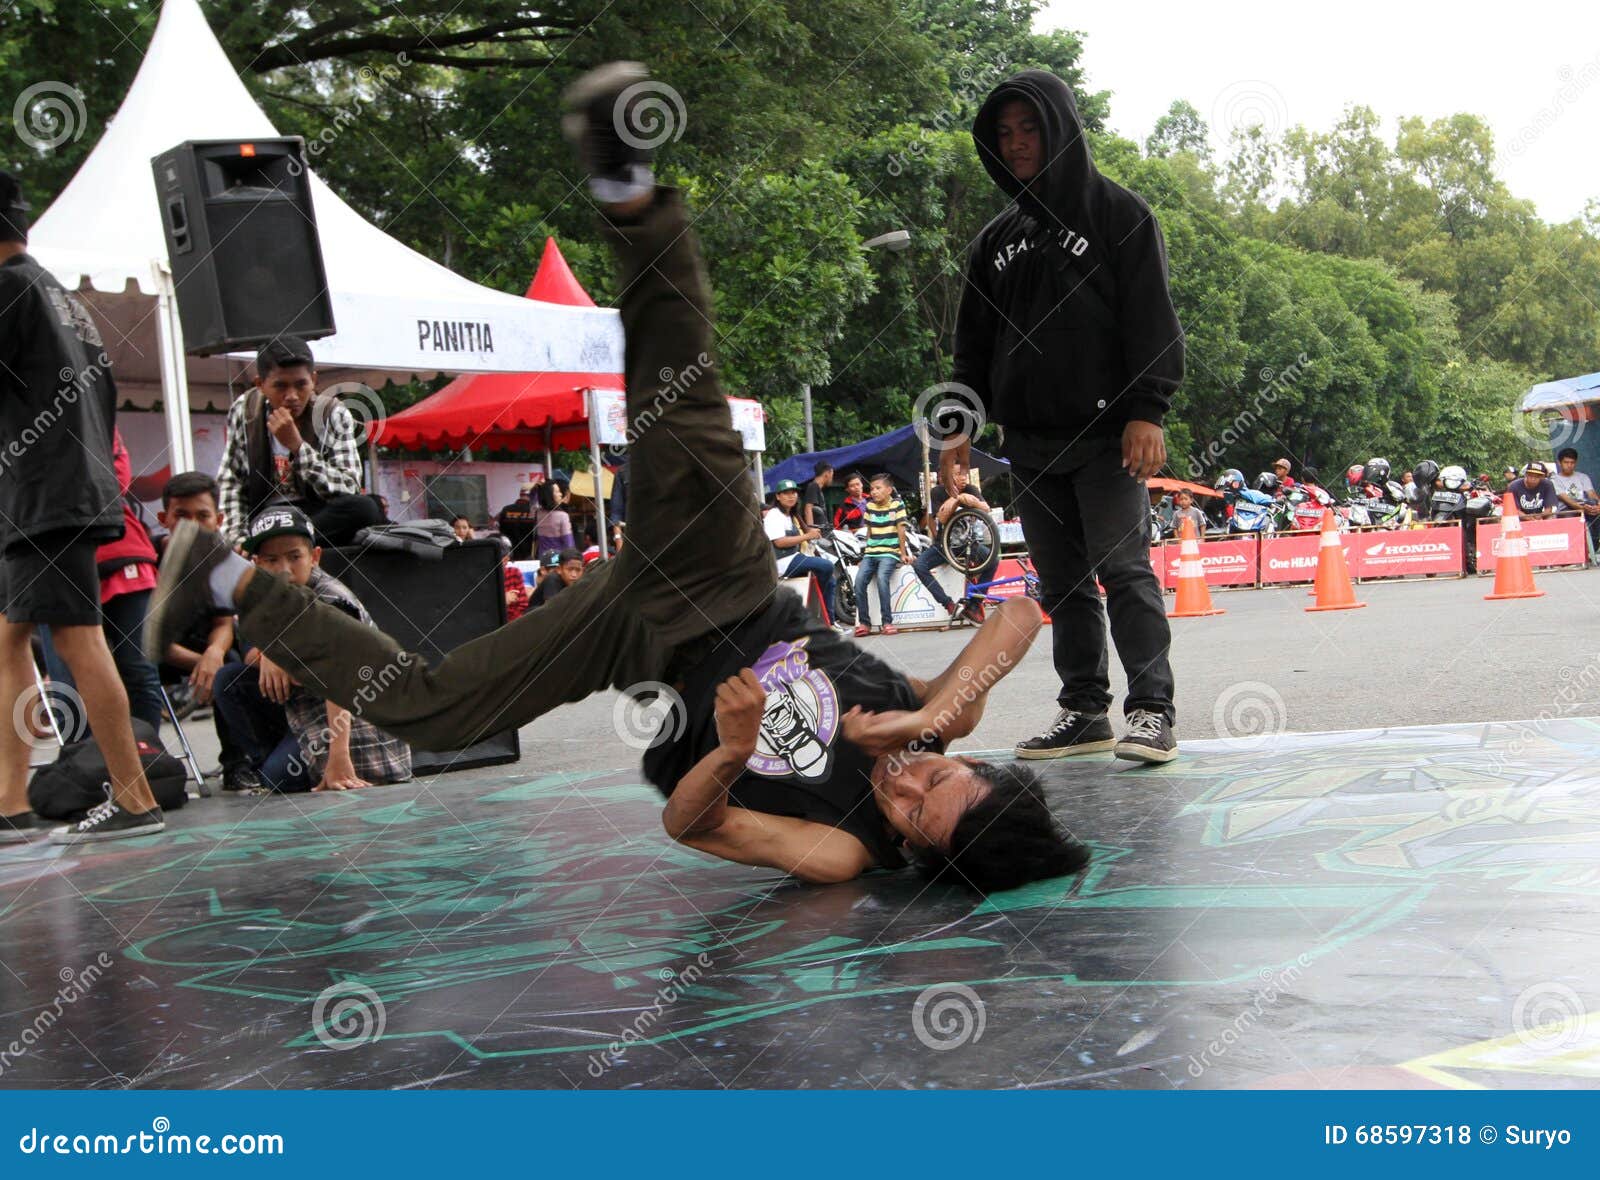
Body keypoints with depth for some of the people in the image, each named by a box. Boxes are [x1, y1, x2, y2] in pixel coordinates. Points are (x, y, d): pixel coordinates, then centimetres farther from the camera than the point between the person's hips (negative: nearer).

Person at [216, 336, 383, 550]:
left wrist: (296, 446, -23)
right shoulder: (243, 412, 1)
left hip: (326, 519, 0)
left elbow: (348, 491, -14)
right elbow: (230, 481, 4)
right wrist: (237, 538, -12)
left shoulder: (333, 414, -5)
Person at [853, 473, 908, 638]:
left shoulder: (897, 504, -2)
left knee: (882, 577, -31)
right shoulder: (870, 506, 11)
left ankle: (887, 622, -25)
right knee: (859, 580, -20)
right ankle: (863, 623, -12)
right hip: (871, 552, 5)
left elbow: (901, 530, -4)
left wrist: (903, 554, -5)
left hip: (890, 552, -5)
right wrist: (867, 549, 11)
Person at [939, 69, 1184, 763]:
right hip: (1028, 441, 6)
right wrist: (957, 425, 9)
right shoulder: (998, 238, 18)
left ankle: (1152, 710, -7)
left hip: (1105, 433, -5)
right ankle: (1084, 710, 13)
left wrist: (1147, 412, -15)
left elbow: (1153, 321, -5)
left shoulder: (1117, 214, 2)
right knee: (1062, 581, 7)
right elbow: (973, 342, 19)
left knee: (1123, 565, -10)